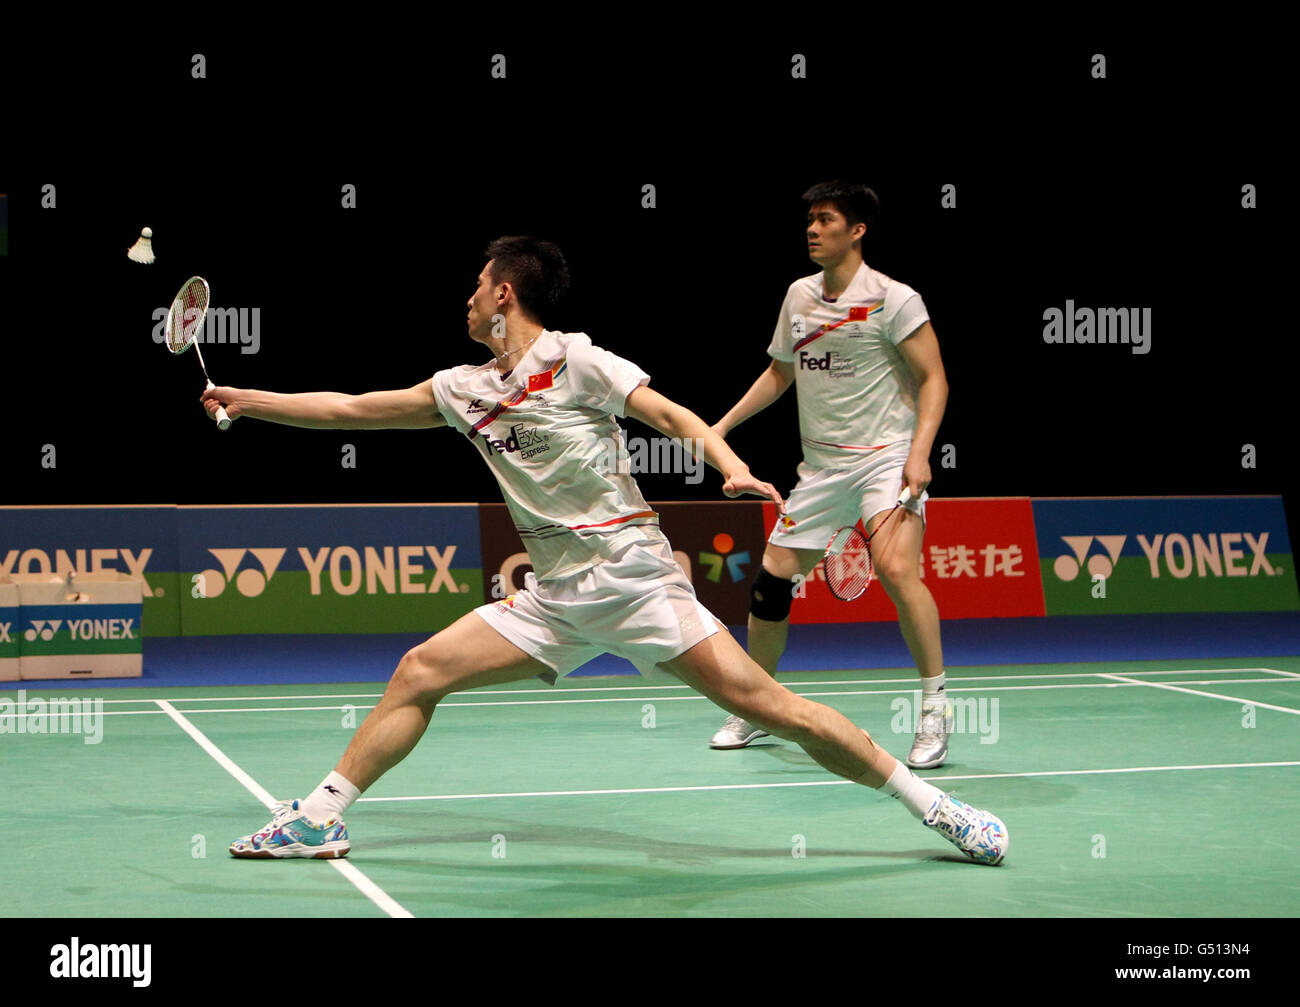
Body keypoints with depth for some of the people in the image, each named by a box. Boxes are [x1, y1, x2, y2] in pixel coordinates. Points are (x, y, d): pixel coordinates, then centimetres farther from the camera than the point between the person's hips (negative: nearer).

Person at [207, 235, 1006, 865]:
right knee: (419, 672, -1)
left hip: (629, 572, -6)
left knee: (759, 699, -14)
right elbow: (352, 409, 20)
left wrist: (731, 467, -27)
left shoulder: (575, 359, -4)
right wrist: (244, 400, 21)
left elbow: (671, 414, -9)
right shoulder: (464, 389, 14)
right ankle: (321, 817, 8)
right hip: (555, 598, 6)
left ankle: (932, 805, -8)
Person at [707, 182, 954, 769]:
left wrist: (920, 452, -21)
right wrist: (723, 425, 17)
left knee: (896, 569, -27)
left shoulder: (893, 299, -9)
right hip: (820, 465, 6)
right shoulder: (799, 296, 10)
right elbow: (780, 372, 24)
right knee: (772, 578, 4)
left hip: (886, 456, -6)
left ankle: (936, 708, -14)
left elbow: (933, 378, -9)